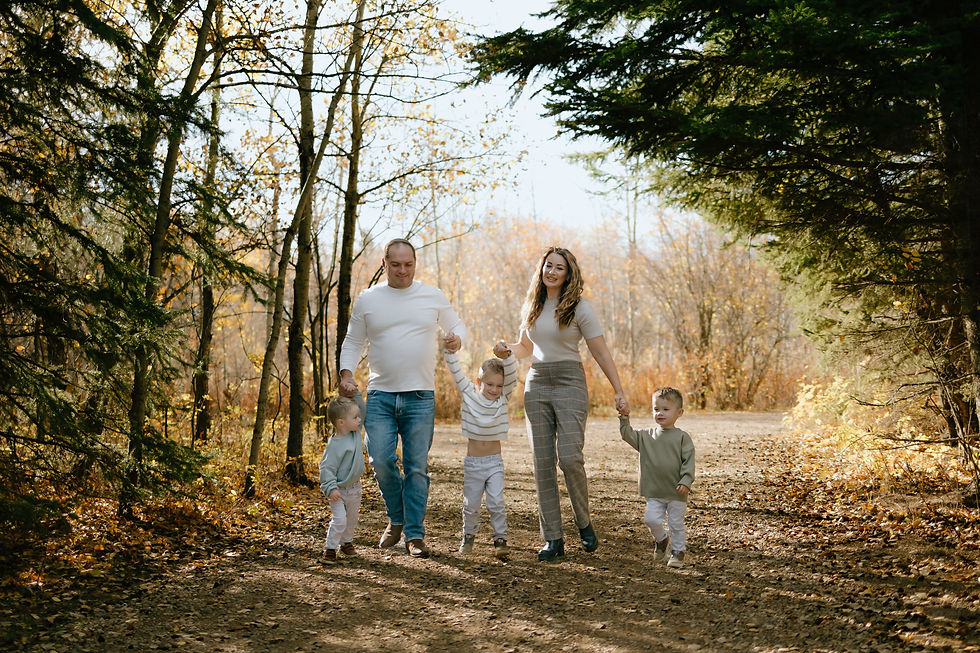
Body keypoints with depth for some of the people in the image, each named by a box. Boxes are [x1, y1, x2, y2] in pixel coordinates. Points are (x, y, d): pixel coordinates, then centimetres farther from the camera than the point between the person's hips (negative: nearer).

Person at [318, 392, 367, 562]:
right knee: (339, 519, -11)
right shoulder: (335, 445, -24)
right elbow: (326, 467, -22)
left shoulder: (356, 432, -3)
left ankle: (346, 542, 35)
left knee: (352, 518, 17)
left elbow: (361, 408, 6)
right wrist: (331, 488, -29)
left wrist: (355, 392, -5)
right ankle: (330, 547, 3)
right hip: (339, 490, -7)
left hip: (355, 487, 7)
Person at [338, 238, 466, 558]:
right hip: (380, 396, 0)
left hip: (420, 396, 0)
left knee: (416, 467, 1)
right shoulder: (367, 299, 7)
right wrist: (346, 372, -4)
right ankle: (396, 519, 17)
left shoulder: (433, 296, 7)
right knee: (381, 460, -8)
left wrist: (457, 338, -5)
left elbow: (456, 325, 19)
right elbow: (352, 342, 13)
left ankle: (415, 534, 10)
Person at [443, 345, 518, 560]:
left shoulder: (503, 398, -2)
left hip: (495, 461, 0)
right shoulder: (468, 394, -3)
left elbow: (512, 376, -15)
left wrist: (507, 356, -31)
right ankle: (468, 536, 29)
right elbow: (456, 372, -8)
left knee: (496, 503, -7)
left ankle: (500, 540, 2)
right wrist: (449, 351, -20)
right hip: (472, 462, 0)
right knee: (471, 505, 9)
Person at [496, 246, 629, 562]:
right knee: (543, 463, 0)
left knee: (570, 457, -16)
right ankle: (553, 539, 5)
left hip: (570, 384, -4)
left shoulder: (579, 307, -3)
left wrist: (619, 391, -10)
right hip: (536, 384, 5)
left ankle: (584, 523, 9)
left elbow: (601, 352, -4)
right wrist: (507, 347, 2)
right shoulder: (532, 307, 12)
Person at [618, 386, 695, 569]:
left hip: (676, 492, -3)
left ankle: (678, 551, 21)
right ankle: (662, 539, 22)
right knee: (651, 519, -7)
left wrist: (686, 481, -17)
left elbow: (689, 461, -8)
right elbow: (628, 435, 4)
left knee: (676, 524, 3)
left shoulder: (682, 437, -5)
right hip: (654, 492, 3)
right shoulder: (647, 436, 7)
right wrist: (624, 419, -10)